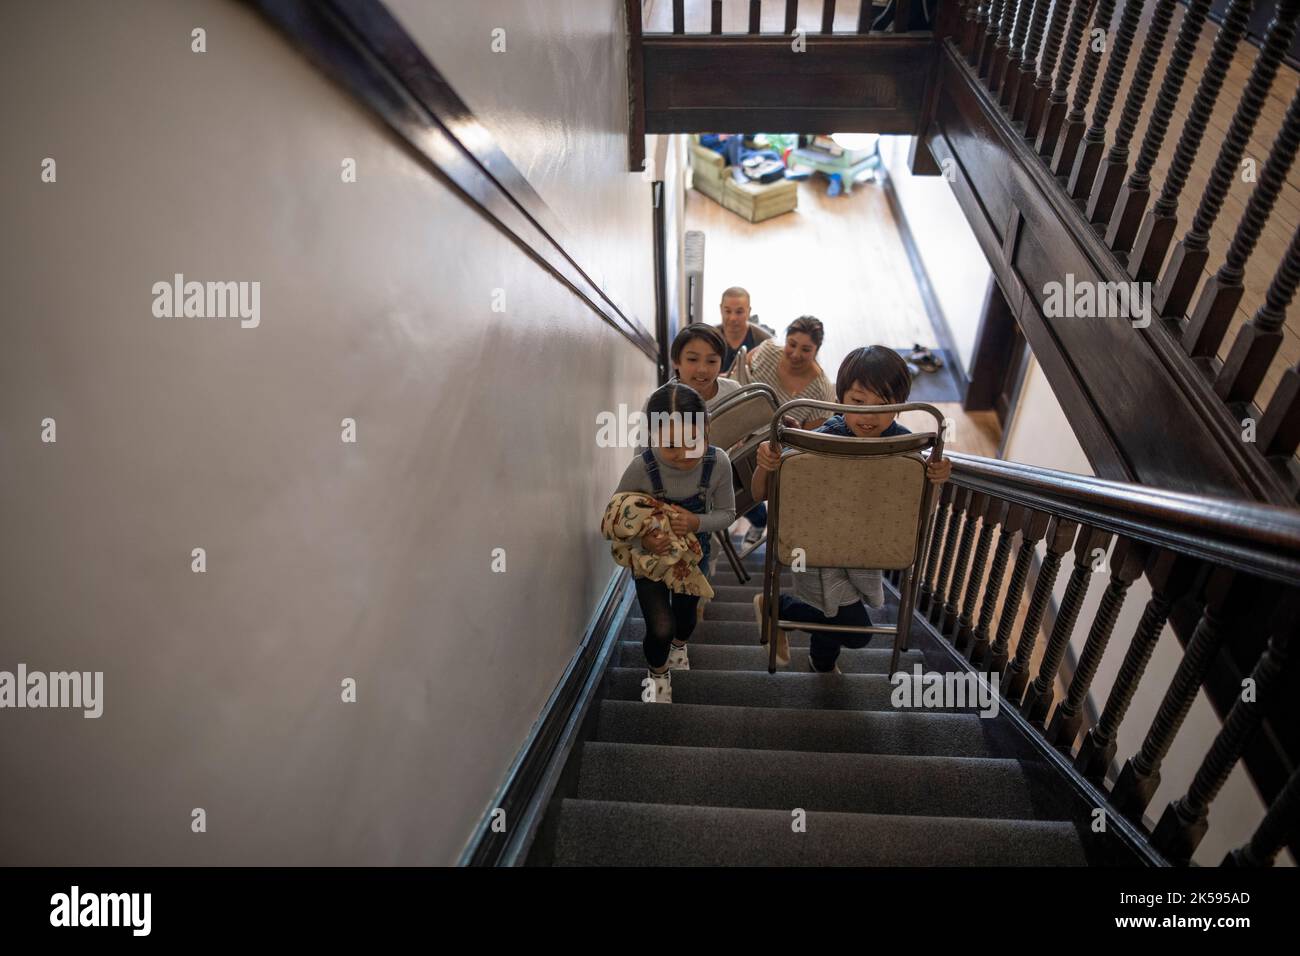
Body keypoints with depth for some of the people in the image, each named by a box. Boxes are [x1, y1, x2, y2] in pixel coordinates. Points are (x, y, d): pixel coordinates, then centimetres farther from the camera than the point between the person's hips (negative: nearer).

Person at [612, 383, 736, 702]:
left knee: (685, 614, 24)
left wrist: (697, 522, -33)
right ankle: (657, 672, 30)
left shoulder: (718, 462, -29)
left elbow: (727, 513, -14)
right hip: (650, 555, -2)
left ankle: (679, 643, 63)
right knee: (660, 628, -7)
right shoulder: (641, 468, -33)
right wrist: (641, 539, -38)